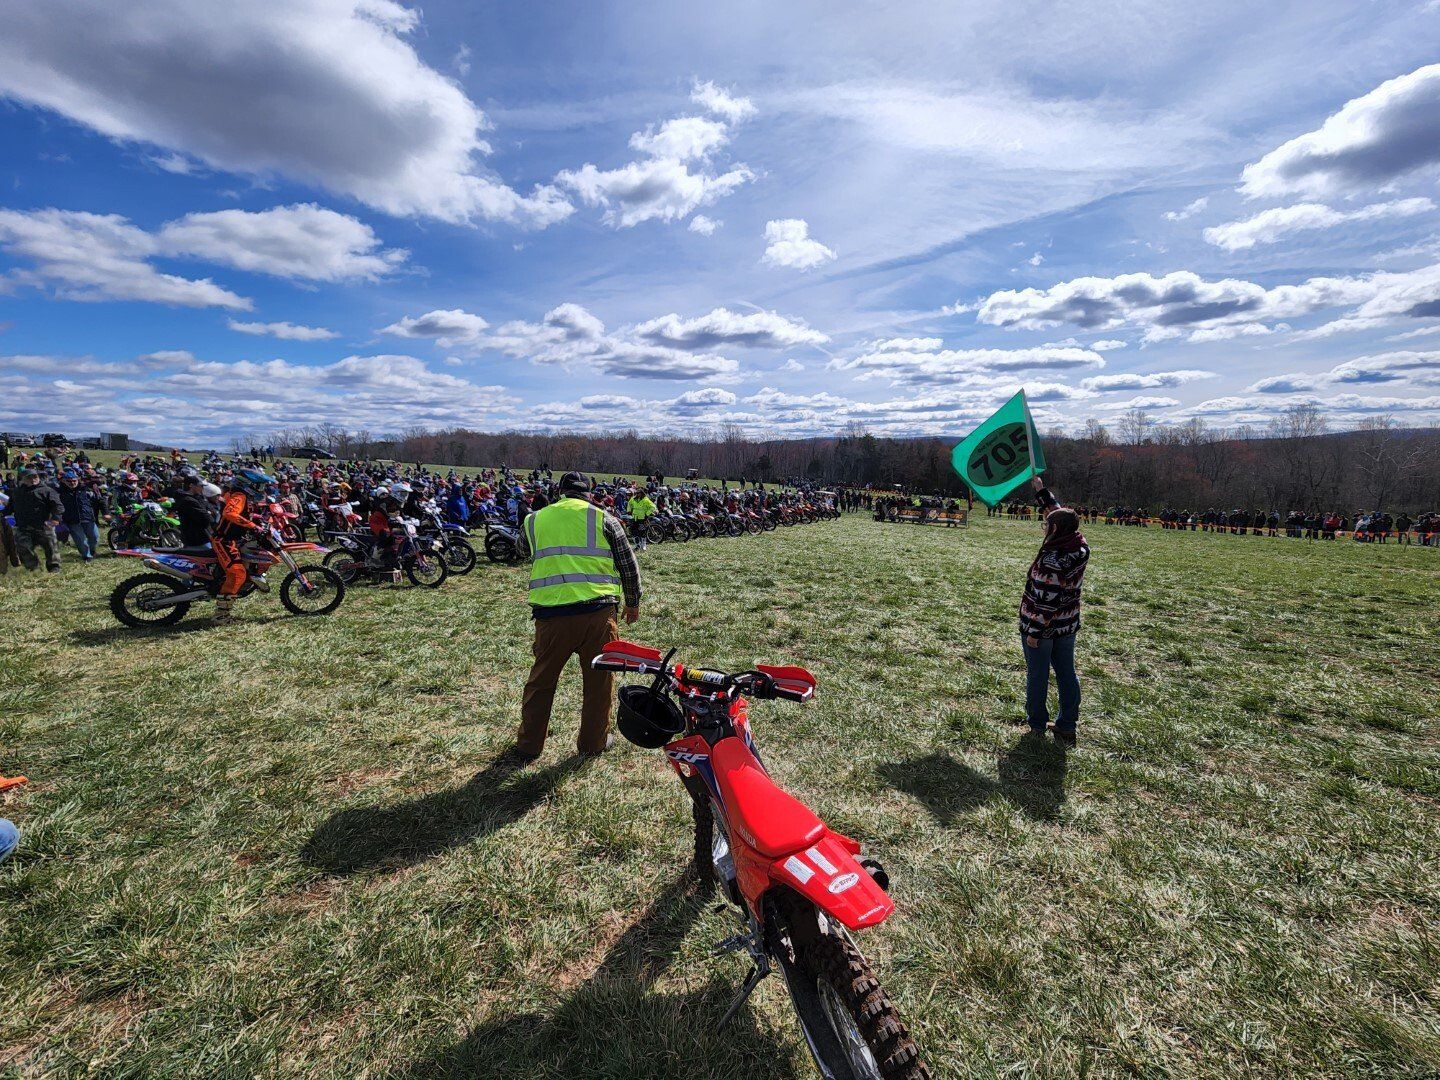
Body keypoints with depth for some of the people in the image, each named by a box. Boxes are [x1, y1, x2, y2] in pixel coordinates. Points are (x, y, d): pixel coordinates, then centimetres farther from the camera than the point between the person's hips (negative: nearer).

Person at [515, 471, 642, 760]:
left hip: (551, 613, 1)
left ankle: (529, 744, 32)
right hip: (598, 611, -1)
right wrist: (633, 603, 20)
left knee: (541, 680, 19)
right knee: (599, 679, 17)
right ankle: (594, 741, 29)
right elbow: (628, 565, 8)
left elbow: (525, 552, 27)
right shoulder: (604, 519, 5)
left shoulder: (534, 520, 9)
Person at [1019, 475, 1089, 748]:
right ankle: (1067, 728, 28)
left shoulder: (1052, 560, -28)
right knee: (1067, 674, 16)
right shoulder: (1080, 546, -4)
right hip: (1068, 625, 8)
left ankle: (1037, 725, 24)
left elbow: (1046, 601, -25)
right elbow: (1058, 511, 10)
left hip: (1041, 627, -8)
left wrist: (1035, 631, -17)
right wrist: (1041, 489, 16)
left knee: (1037, 676, 9)